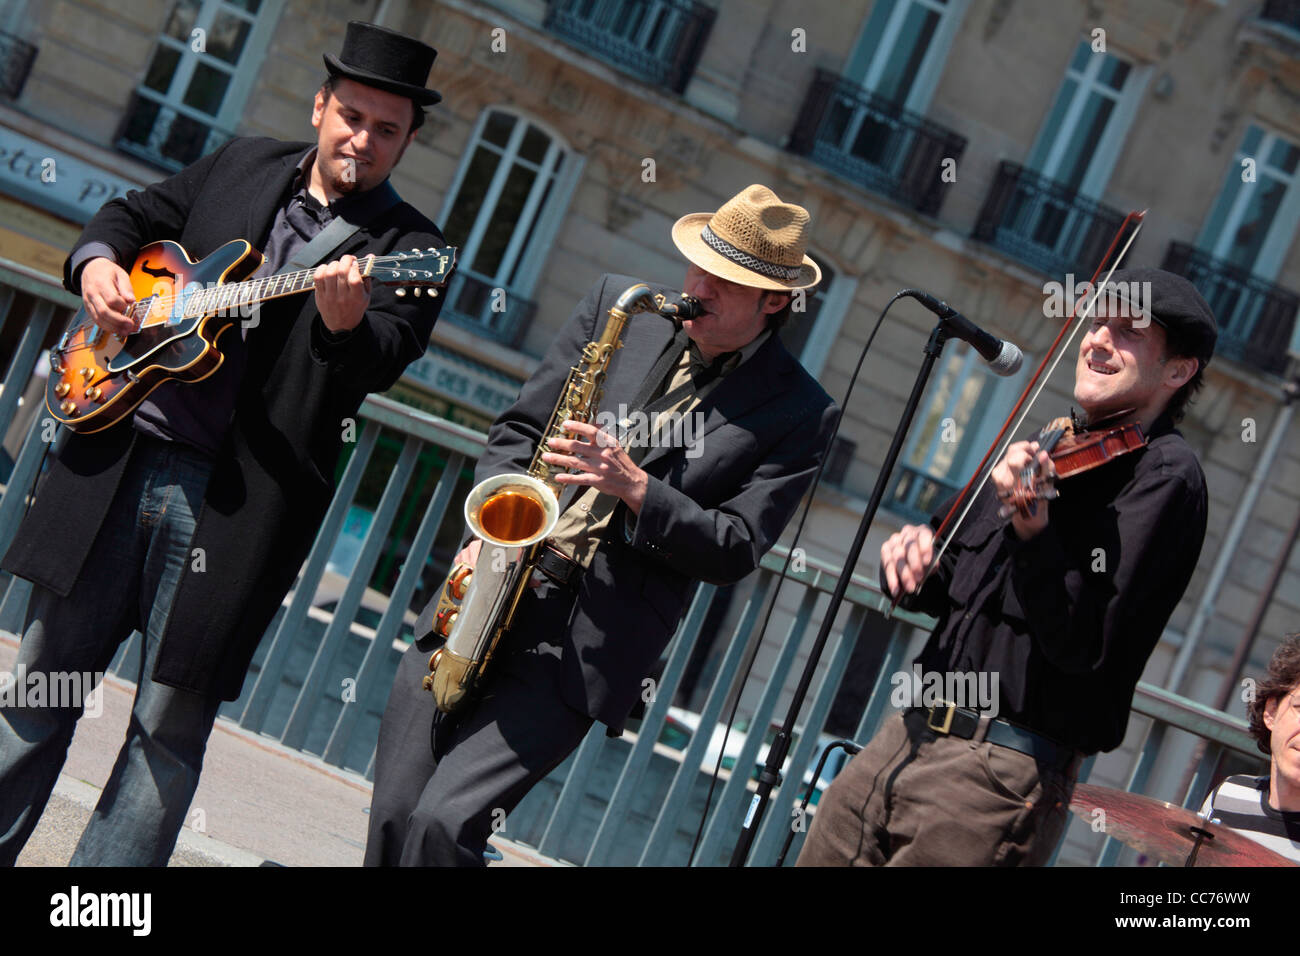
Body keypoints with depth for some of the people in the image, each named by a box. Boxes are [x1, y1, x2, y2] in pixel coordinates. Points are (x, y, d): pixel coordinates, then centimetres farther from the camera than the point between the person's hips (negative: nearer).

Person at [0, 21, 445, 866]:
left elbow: (384, 358, -17)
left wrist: (347, 321, -39)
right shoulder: (241, 166, 12)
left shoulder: (409, 247, -1)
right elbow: (133, 215, 24)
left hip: (234, 499, -4)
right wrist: (98, 261, 3)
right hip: (120, 453, 4)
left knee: (170, 722, 0)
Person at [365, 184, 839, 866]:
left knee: (443, 823, -16)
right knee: (393, 820, 2)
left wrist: (635, 487, -18)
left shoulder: (797, 412, -1)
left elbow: (734, 551, -5)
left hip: (581, 649, -4)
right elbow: (517, 429, 12)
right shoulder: (619, 306, 8)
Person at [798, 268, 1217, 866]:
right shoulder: (1060, 449, 15)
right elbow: (946, 591, 20)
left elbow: (1086, 645, -19)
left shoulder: (1163, 474, -8)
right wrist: (913, 553, -2)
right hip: (909, 736, 8)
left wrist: (1032, 530, -31)